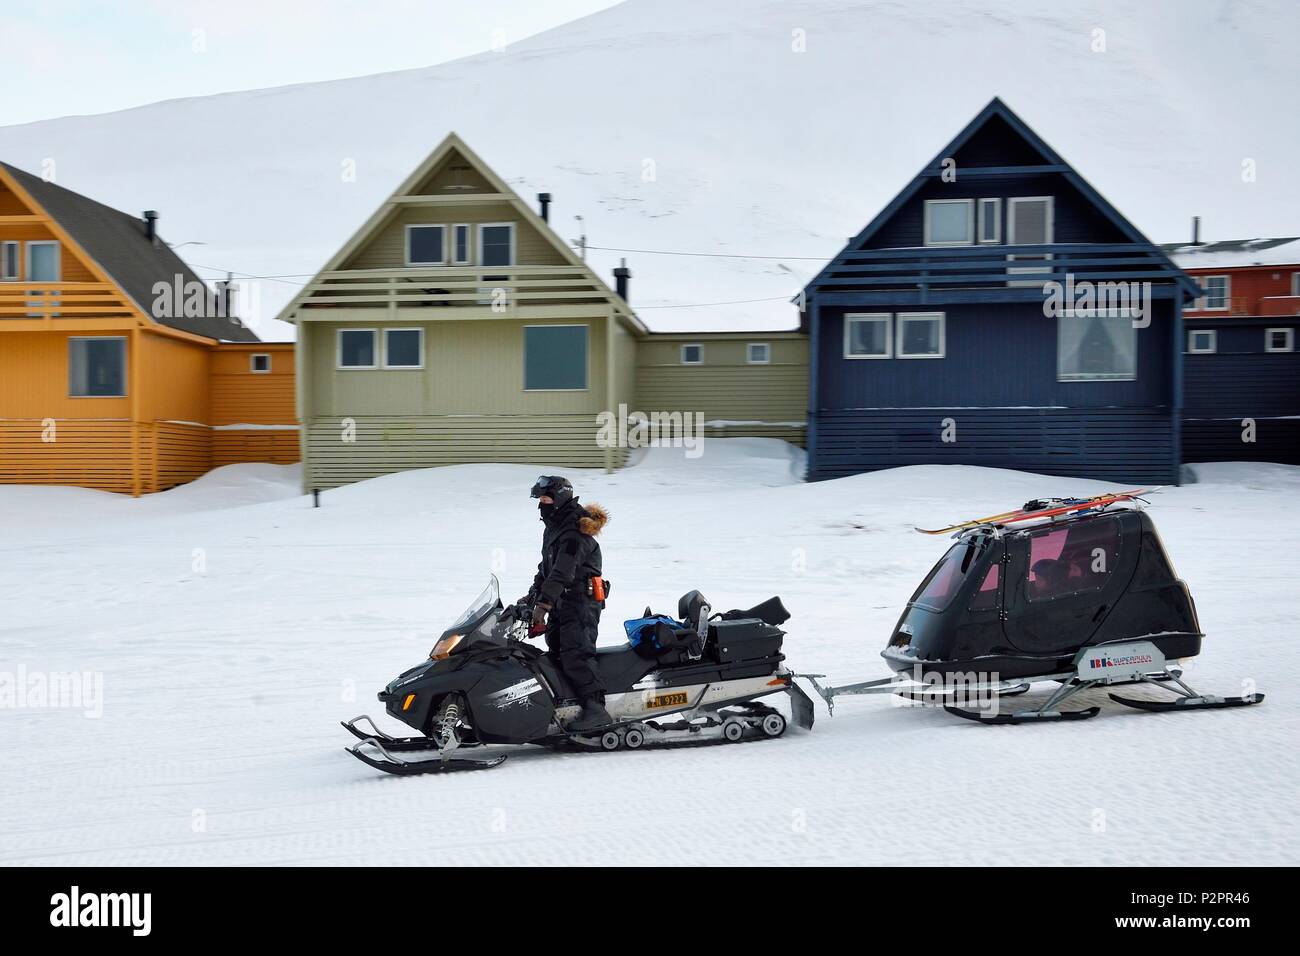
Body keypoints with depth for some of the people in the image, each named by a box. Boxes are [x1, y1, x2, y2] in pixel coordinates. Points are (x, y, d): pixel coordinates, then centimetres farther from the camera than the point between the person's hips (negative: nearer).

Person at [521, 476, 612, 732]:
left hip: (581, 600, -11)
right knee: (556, 654, 10)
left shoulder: (574, 533, -17)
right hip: (561, 603, 11)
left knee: (575, 654, -24)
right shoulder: (553, 528, 17)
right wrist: (532, 597, 22)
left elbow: (561, 573, -28)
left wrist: (543, 605, -34)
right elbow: (546, 569, 27)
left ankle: (595, 708, -31)